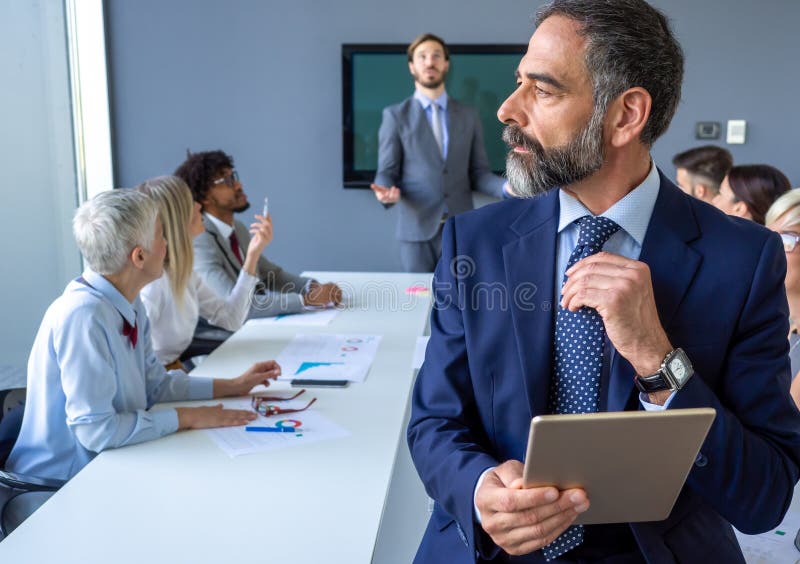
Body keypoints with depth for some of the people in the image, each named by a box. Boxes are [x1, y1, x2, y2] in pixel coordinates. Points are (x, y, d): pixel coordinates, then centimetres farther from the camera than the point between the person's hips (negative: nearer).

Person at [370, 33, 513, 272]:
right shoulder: (395, 115, 3)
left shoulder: (468, 116, 10)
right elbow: (387, 172, 0)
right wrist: (386, 192, -23)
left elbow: (478, 173, 9)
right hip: (417, 229, -2)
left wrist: (507, 187, -11)